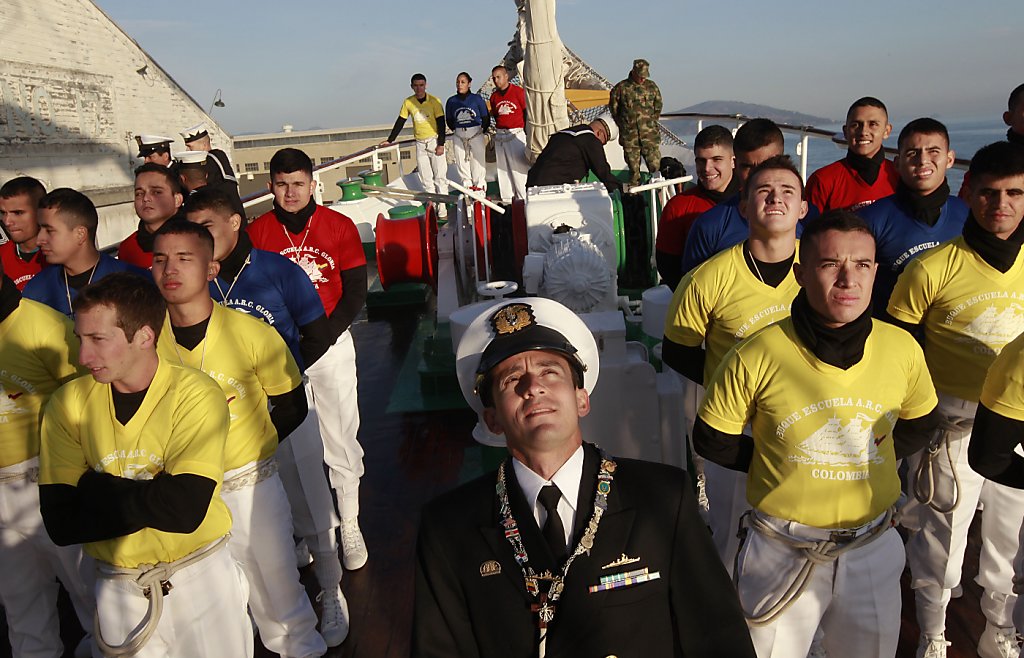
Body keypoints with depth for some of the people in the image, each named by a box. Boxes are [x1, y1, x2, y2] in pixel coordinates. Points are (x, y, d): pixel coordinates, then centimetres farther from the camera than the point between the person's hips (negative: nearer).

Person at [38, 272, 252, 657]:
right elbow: (60, 524, -11)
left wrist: (97, 489, -16)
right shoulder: (68, 404, -6)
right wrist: (151, 501, -20)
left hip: (201, 578, -2)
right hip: (117, 586, 3)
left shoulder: (195, 395, -18)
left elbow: (187, 508, -27)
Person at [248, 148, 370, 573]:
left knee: (339, 436, 4)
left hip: (331, 343, -1)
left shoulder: (339, 227, -2)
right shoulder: (257, 232, 1)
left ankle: (350, 524, 19)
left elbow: (355, 292, -2)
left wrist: (322, 337, -12)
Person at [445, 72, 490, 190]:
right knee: (462, 162, 3)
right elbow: (449, 120, 14)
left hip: (476, 135, -2)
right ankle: (467, 187, 13)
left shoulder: (477, 98, -3)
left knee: (478, 161, -2)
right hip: (459, 137, 3)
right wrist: (456, 130, 7)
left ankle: (480, 187, 6)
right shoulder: (451, 101, 4)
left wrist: (483, 130, 6)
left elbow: (486, 117, 5)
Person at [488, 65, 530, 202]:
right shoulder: (494, 96, 13)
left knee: (519, 166, -7)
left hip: (516, 134, -6)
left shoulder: (518, 91, -4)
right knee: (502, 168, 7)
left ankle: (523, 198, -3)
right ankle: (507, 198, 14)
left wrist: (527, 132, -6)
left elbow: (527, 112, -3)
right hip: (500, 135, 6)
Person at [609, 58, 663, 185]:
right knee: (633, 167, 4)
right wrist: (624, 125, 8)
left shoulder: (652, 86, 7)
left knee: (655, 166, -4)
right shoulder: (621, 88, -2)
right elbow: (613, 108, 9)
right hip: (629, 136, -1)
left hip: (650, 134, 1)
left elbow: (658, 107, 19)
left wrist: (652, 122, 13)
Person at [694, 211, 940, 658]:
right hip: (781, 552, -3)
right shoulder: (757, 356, -18)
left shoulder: (902, 349, -8)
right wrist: (781, 467, -8)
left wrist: (870, 461, -1)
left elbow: (920, 423, 12)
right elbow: (712, 440, -5)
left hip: (873, 550, 3)